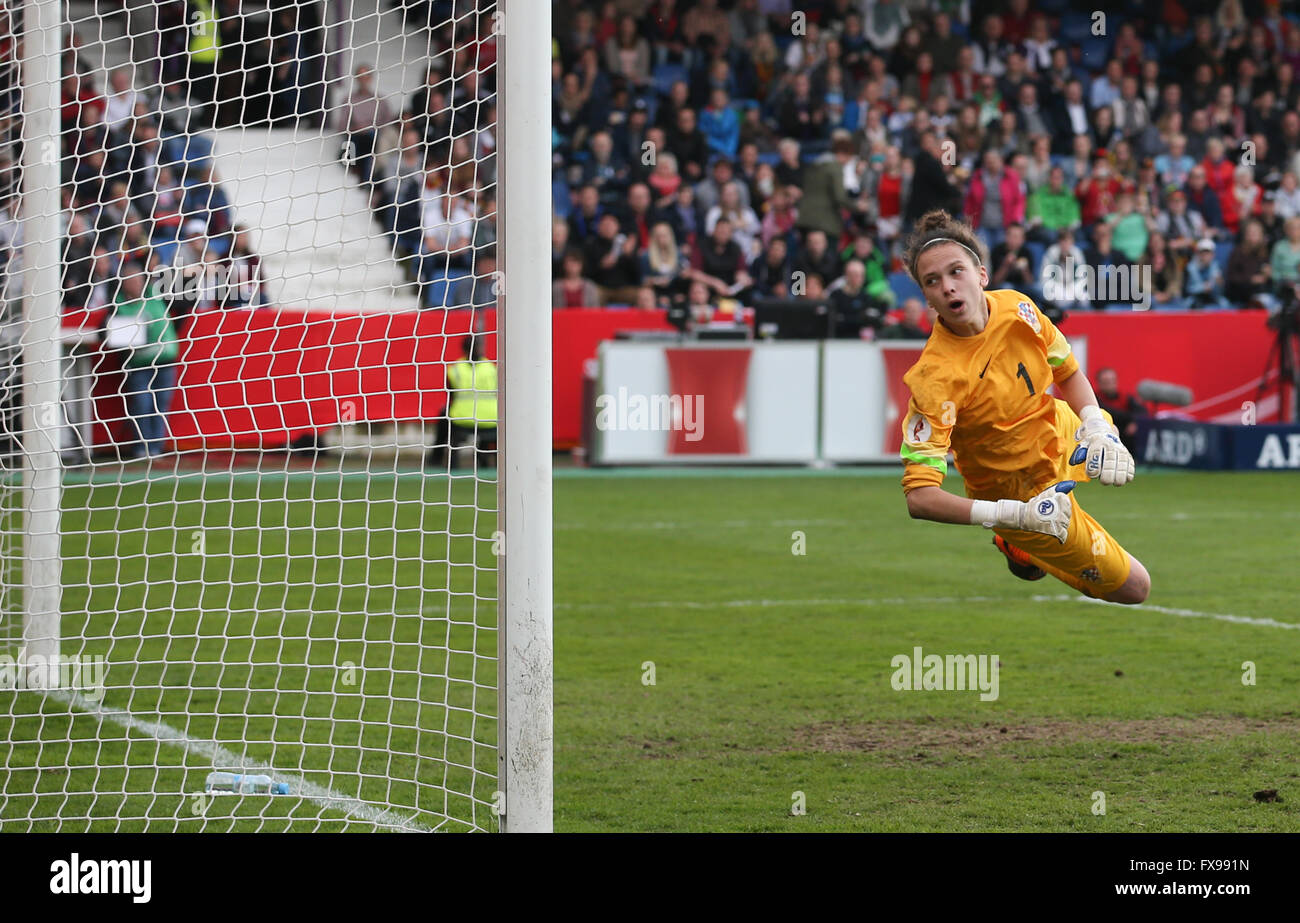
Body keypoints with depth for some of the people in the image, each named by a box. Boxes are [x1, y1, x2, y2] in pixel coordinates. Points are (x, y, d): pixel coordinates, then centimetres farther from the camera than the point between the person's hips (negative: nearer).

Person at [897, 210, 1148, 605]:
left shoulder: (1017, 308, -20)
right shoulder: (935, 379, -39)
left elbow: (1068, 373, 0)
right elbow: (919, 496, -42)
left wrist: (1098, 431, -18)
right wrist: (1016, 514, -47)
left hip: (1062, 433, 7)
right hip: (1023, 493, -7)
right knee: (1134, 588, 2)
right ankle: (1020, 545, 21)